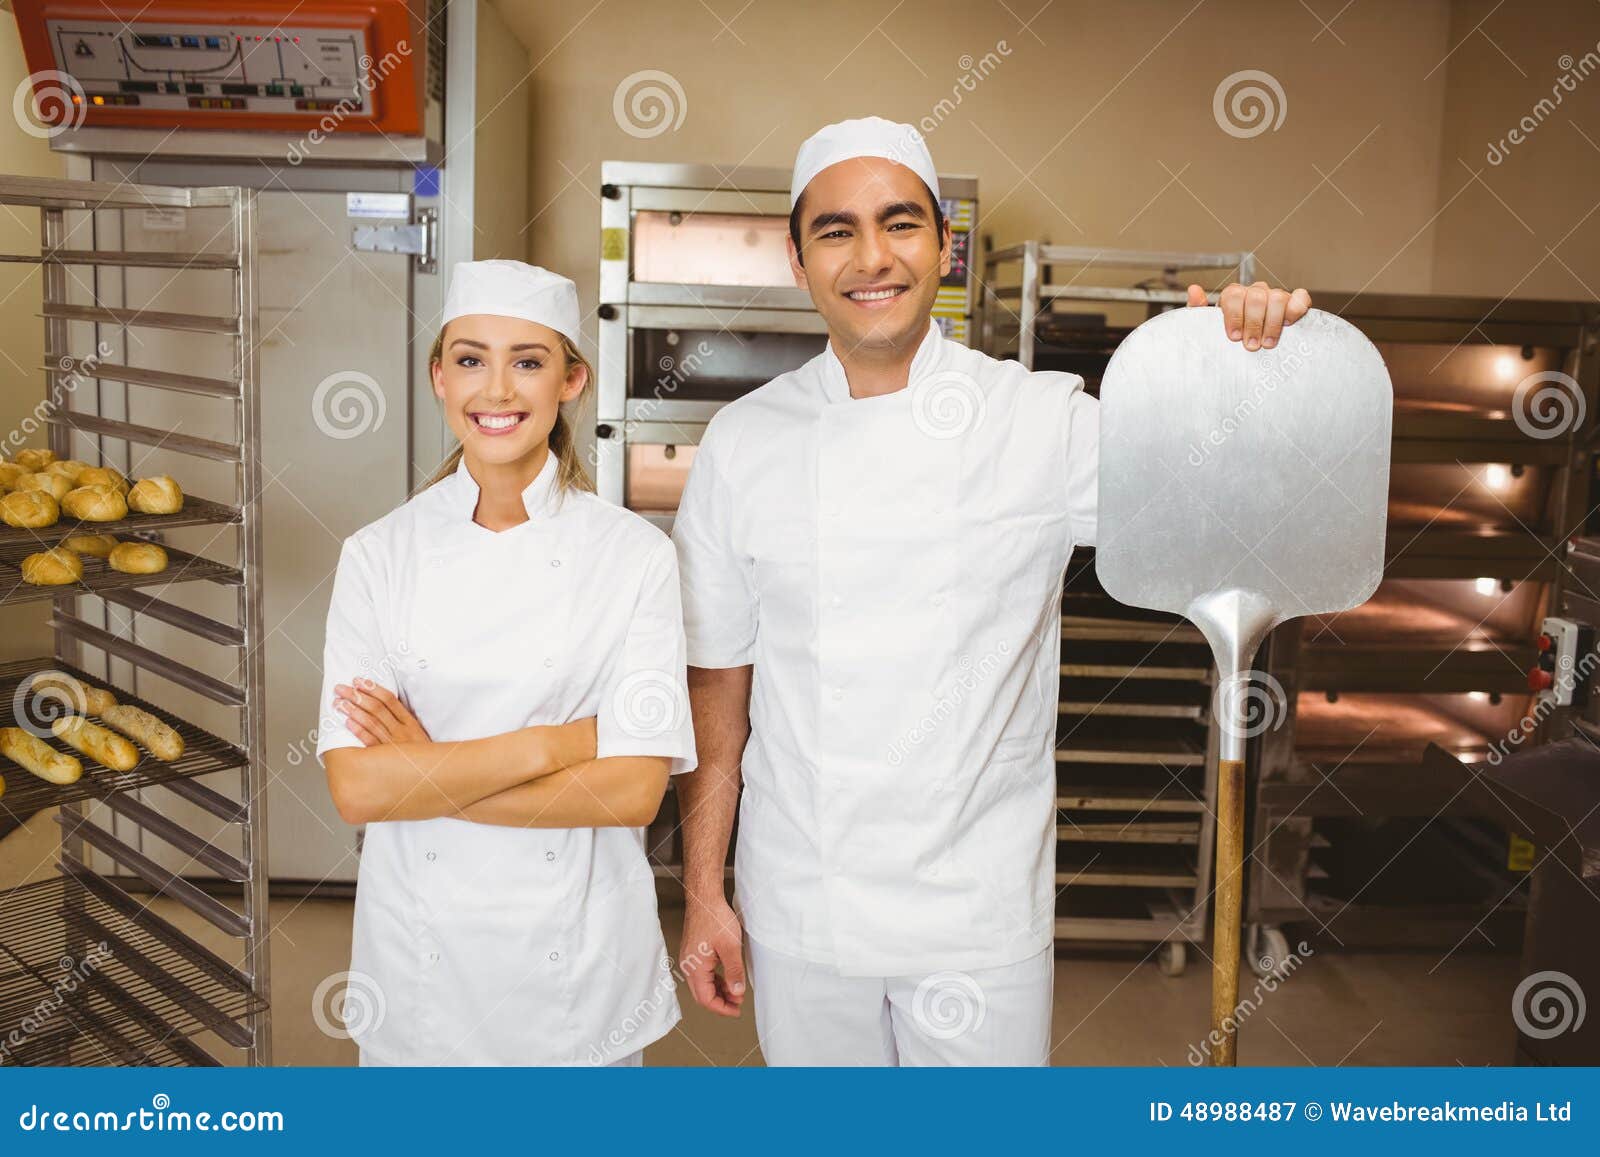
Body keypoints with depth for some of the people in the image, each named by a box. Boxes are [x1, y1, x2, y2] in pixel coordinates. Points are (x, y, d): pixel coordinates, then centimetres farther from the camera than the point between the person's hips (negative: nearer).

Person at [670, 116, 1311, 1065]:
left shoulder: (1046, 423, -8)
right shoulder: (744, 442, -4)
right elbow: (719, 685, 1)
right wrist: (703, 894, 4)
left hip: (979, 915, -1)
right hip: (799, 911, 2)